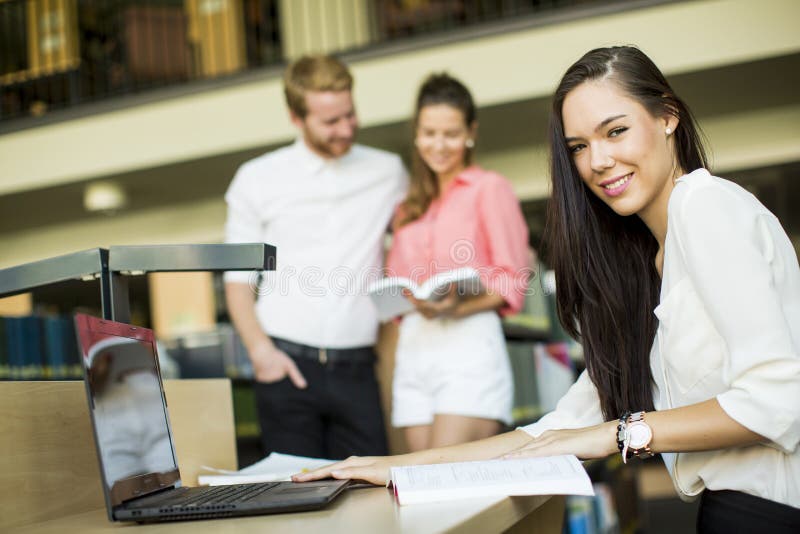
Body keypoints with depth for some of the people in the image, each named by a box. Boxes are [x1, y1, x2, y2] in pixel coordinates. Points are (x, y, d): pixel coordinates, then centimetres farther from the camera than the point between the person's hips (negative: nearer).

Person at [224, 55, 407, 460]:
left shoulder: (388, 173, 10)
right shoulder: (257, 180, 6)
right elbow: (237, 278, 7)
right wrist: (260, 349, -8)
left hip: (356, 370, 1)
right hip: (288, 366, -1)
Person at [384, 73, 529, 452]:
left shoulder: (490, 188, 5)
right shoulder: (411, 207, 23)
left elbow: (513, 279, -2)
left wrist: (458, 307, -17)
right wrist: (408, 300, -5)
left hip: (469, 340, -5)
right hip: (413, 348, 6)